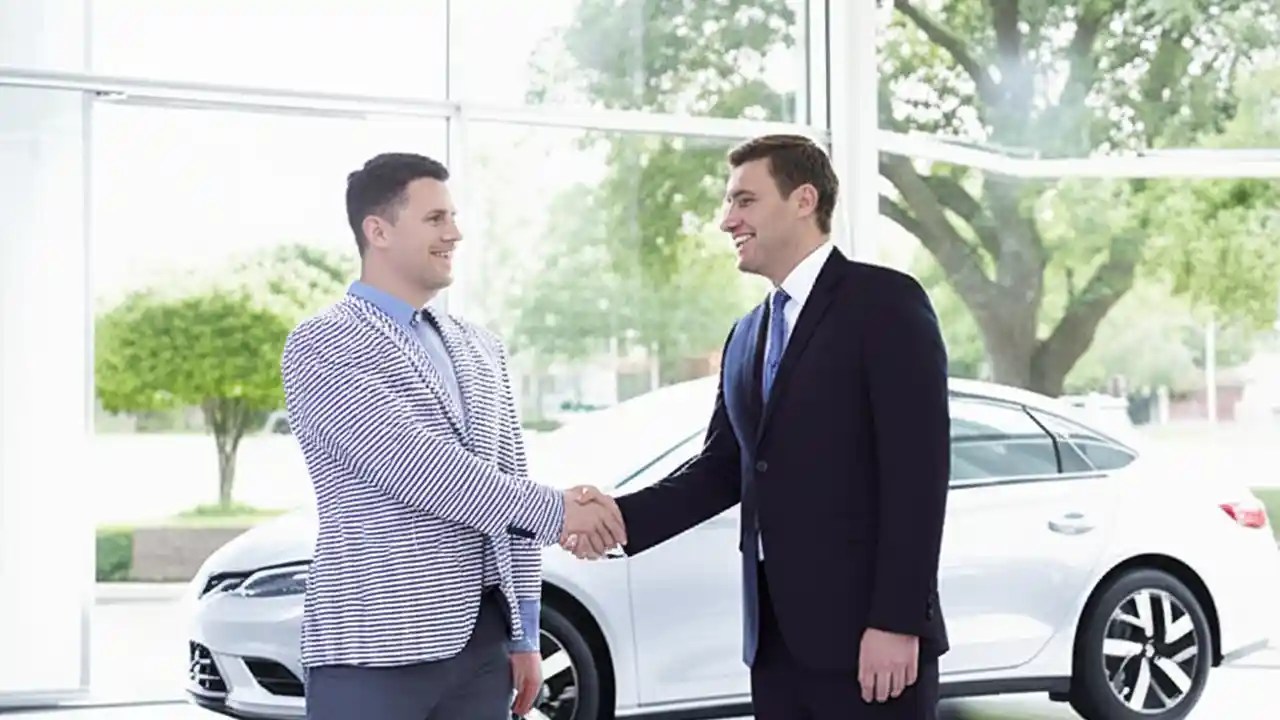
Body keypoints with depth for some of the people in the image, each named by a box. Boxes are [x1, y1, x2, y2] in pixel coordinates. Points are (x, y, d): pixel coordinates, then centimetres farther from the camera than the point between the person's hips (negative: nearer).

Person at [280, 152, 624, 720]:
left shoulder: (479, 349, 16)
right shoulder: (322, 346, -7)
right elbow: (415, 468, -18)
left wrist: (523, 632, 12)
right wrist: (553, 512, -17)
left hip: (478, 642, 7)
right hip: (374, 650, -6)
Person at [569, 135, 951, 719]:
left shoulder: (886, 302, -7)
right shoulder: (747, 336, 17)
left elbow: (918, 470, -13)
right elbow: (722, 469, 14)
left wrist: (898, 621, -19)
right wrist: (622, 516, -3)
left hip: (866, 632, -7)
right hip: (775, 637, 7)